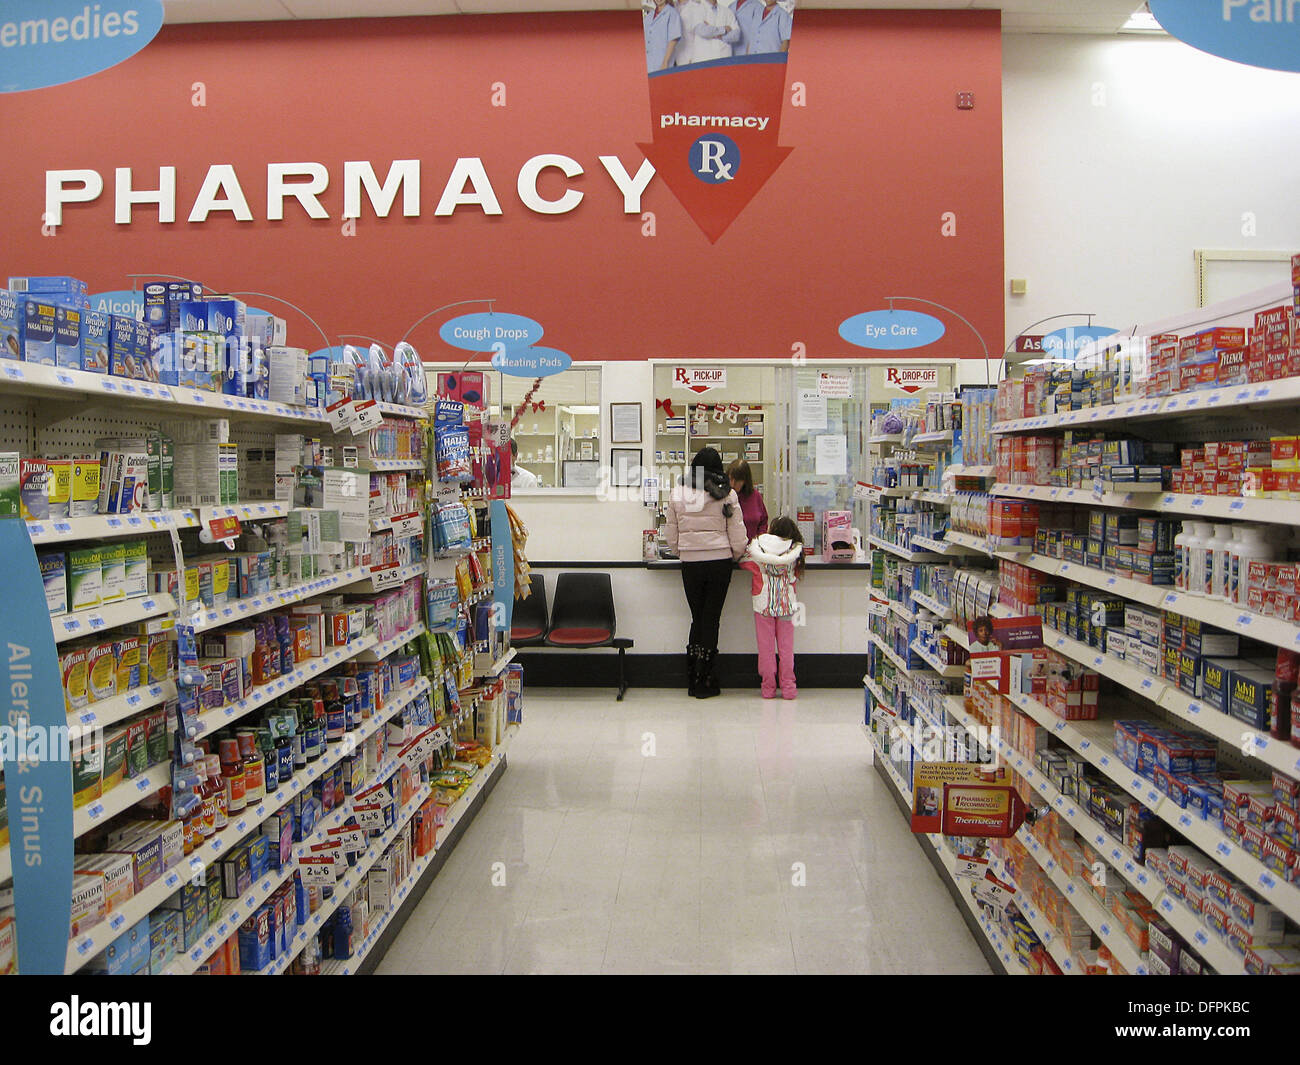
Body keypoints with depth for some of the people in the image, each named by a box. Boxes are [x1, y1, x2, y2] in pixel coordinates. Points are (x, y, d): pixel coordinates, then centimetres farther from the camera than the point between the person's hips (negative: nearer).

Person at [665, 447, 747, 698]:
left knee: (697, 618, 14)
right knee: (711, 619, 6)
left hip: (690, 564, 2)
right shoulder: (726, 496, -5)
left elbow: (671, 536, 6)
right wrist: (735, 555, 14)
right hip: (719, 562, -2)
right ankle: (704, 681, 9)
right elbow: (738, 536, -4)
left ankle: (693, 680, 15)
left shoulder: (677, 494, 1)